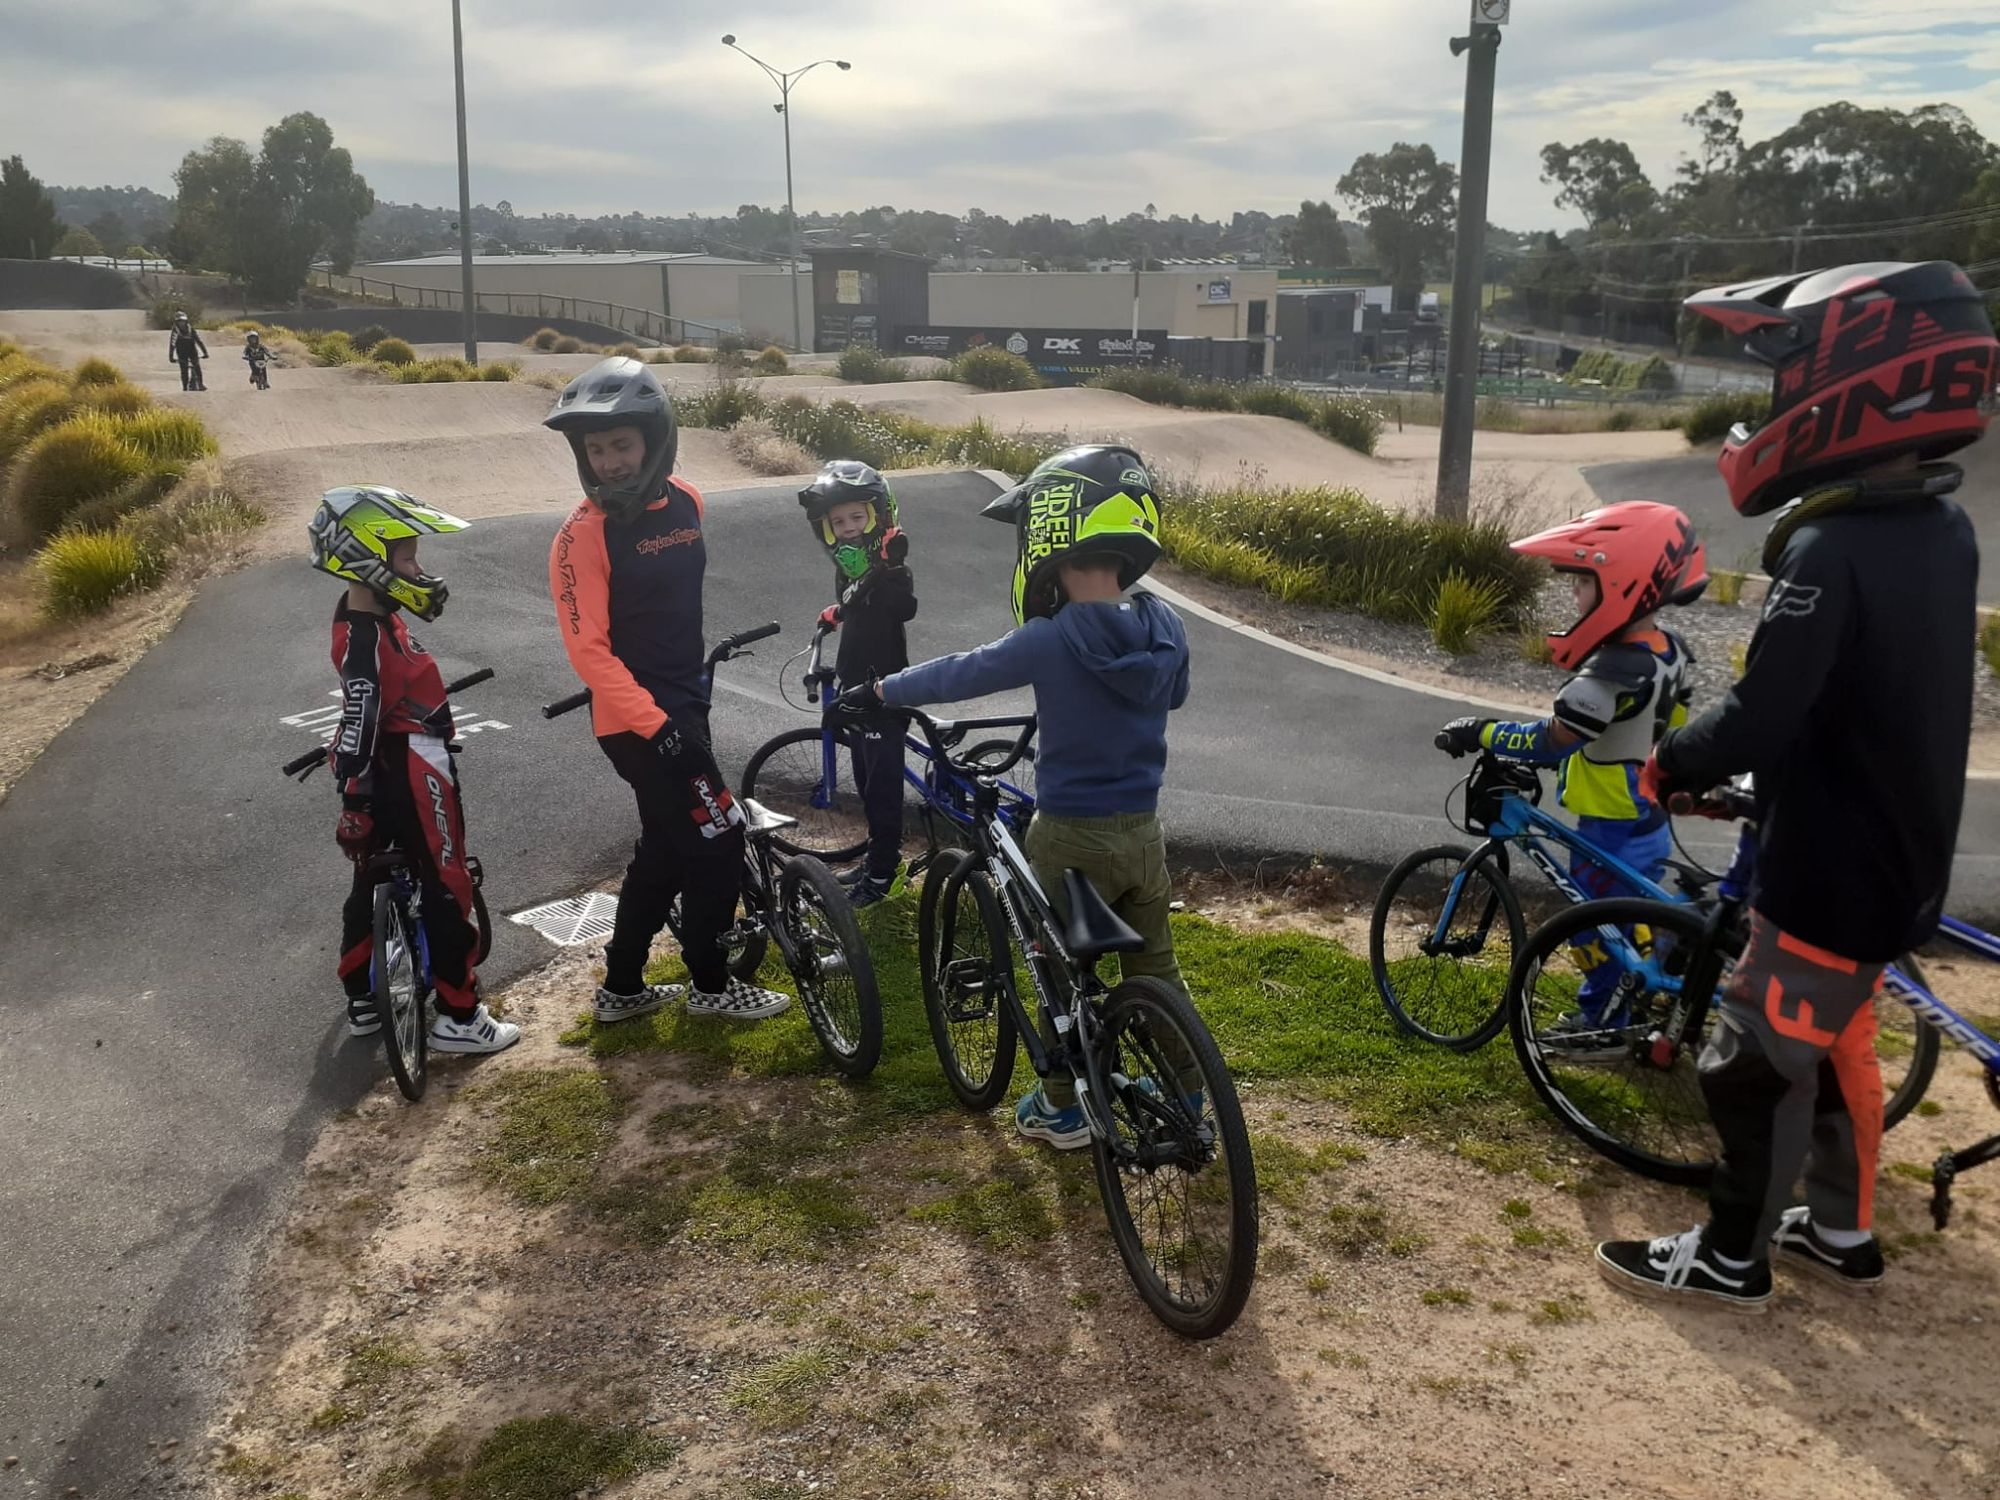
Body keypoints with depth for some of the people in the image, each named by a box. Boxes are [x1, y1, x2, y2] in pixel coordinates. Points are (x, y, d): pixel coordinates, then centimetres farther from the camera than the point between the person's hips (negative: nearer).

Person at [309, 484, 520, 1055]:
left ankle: (363, 1002, 32)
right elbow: (358, 726, -26)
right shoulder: (367, 639, -25)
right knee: (446, 890, 0)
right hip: (411, 781, -10)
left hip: (390, 775, 10)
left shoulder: (366, 617, 6)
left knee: (374, 883, 18)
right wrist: (355, 807, -24)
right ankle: (458, 1016, 9)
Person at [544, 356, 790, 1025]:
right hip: (638, 720, -8)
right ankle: (710, 982, 16)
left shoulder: (685, 501, 3)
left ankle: (622, 987, 30)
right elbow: (587, 650, -20)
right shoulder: (583, 535, -17)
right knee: (716, 836, -3)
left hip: (684, 701, 8)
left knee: (667, 848, 16)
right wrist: (656, 723, -25)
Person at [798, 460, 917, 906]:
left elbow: (904, 609, -39)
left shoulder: (890, 569, -19)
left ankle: (882, 872, 8)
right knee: (867, 778, 18)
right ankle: (878, 856, 32)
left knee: (882, 782, -2)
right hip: (856, 687, 9)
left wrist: (892, 565, -50)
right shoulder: (847, 567, 7)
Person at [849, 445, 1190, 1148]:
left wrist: (878, 691, 7)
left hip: (1073, 837, -5)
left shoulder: (1052, 641, -21)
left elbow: (961, 674, -8)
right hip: (1143, 831, 5)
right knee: (1155, 970, 20)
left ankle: (1061, 1108, 28)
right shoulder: (1164, 627, -5)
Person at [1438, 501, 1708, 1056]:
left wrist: (1481, 733, -22)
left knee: (1597, 923, 7)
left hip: (1612, 829, -9)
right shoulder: (1668, 651, 1)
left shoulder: (1616, 670, -29)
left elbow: (1553, 739, -31)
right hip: (1649, 819, 9)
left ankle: (1601, 1028, 21)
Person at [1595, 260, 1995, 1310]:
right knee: (1836, 1044, 22)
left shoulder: (1831, 549, -26)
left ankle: (1732, 1258, 20)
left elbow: (1760, 717, -26)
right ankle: (1841, 1233, 36)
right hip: (1897, 856, 9)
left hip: (1832, 869, -9)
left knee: (1755, 1062, 5)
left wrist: (1668, 763, -10)